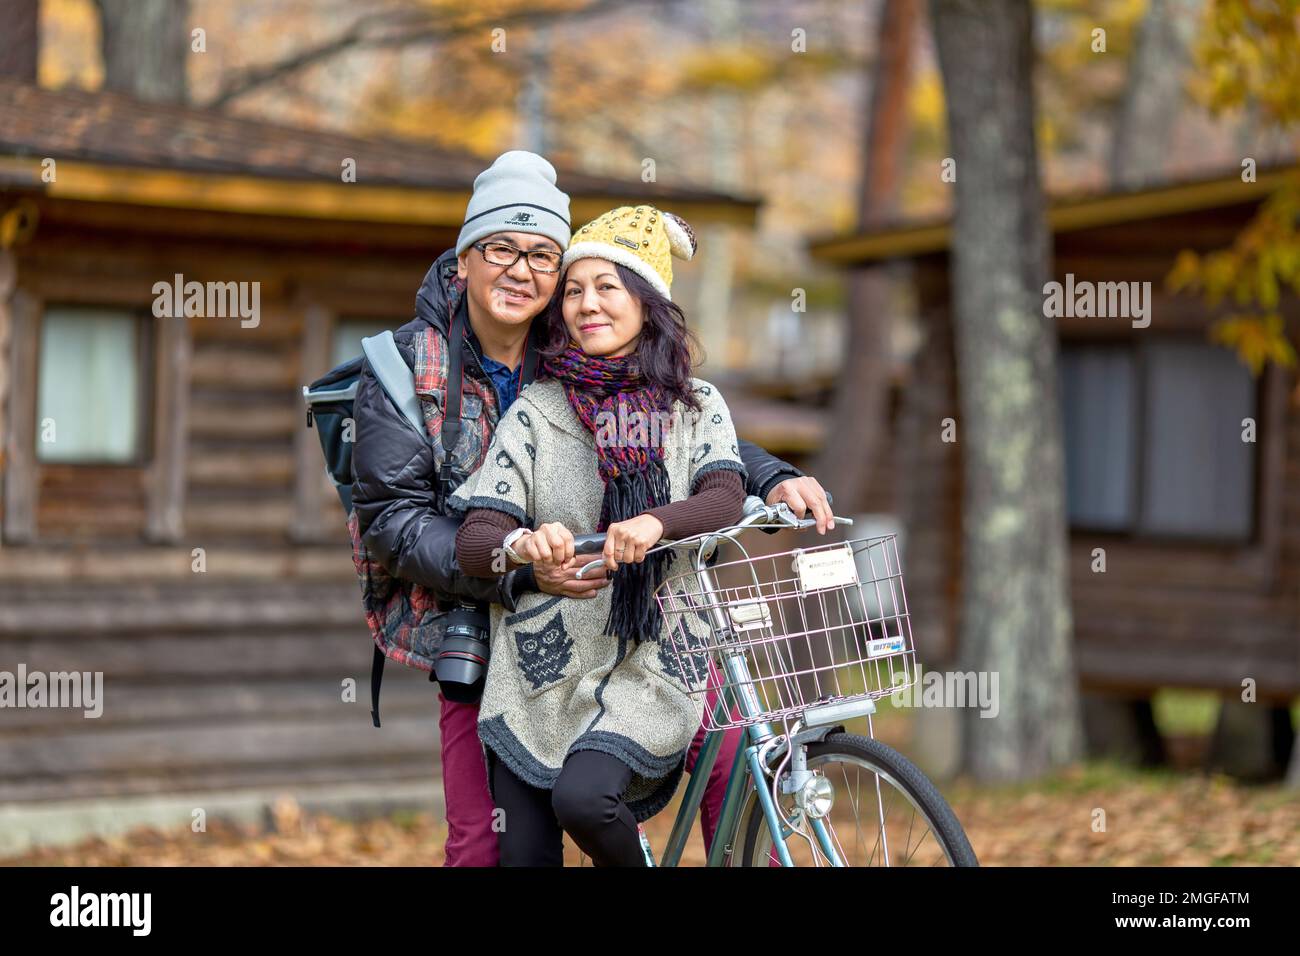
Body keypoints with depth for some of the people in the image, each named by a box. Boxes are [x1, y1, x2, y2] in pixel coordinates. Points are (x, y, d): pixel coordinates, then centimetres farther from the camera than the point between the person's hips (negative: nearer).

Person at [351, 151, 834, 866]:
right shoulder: (405, 368, -7)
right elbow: (393, 520, -13)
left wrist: (771, 481, -14)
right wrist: (518, 571, -27)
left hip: (618, 601, 2)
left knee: (729, 744, -13)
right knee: (483, 839, -7)